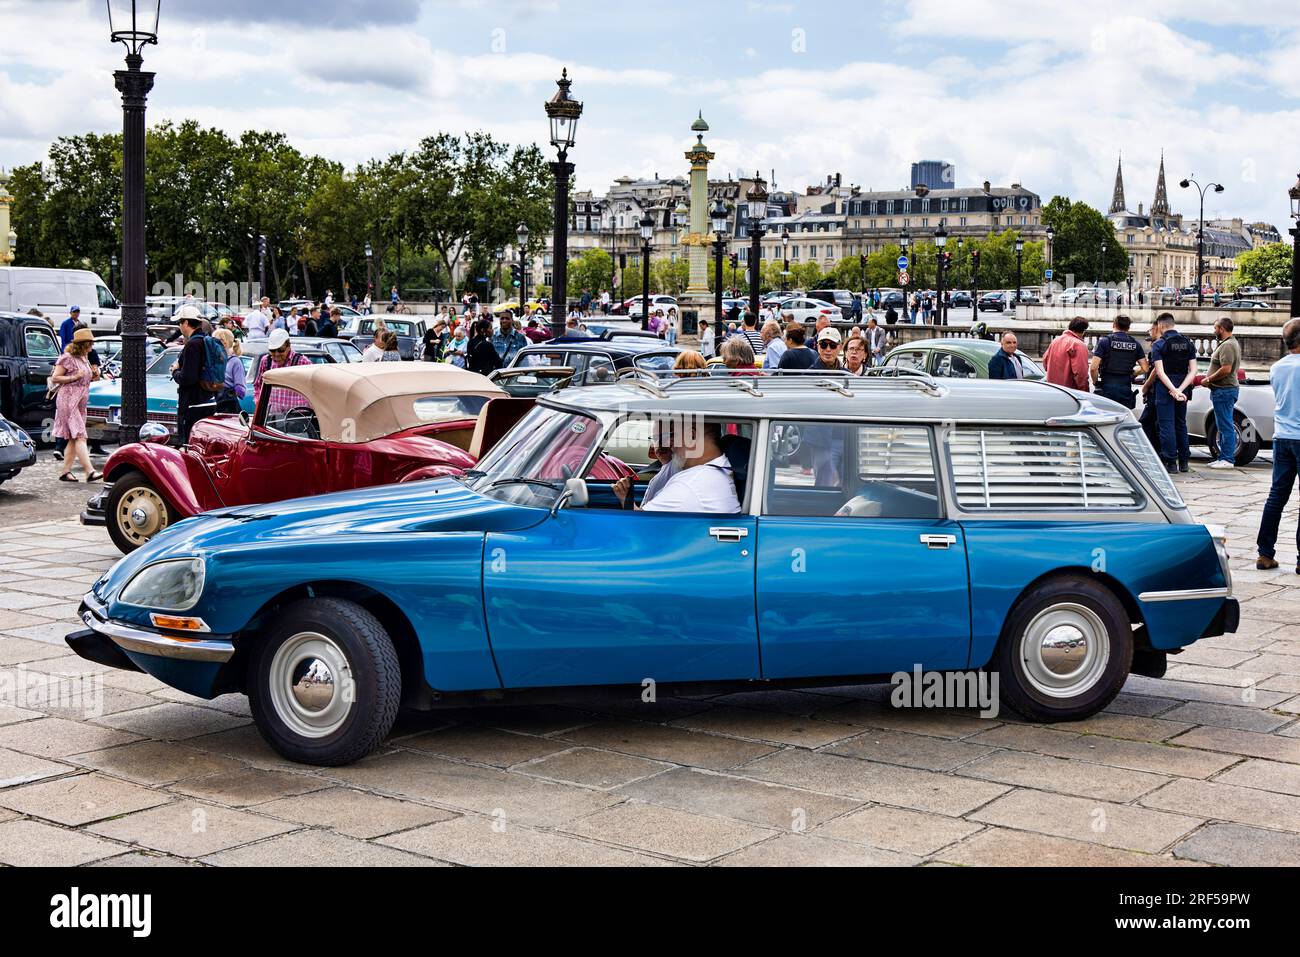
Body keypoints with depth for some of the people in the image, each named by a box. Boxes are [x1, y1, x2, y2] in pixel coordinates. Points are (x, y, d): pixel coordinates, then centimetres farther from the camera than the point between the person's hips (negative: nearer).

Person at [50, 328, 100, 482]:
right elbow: (54, 379, -10)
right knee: (79, 436, -15)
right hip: (67, 400, -9)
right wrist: (74, 377, -17)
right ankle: (90, 472, -23)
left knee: (73, 439, 7)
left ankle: (65, 472, 12)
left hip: (80, 402, 9)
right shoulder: (67, 358, -10)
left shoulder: (84, 358, 15)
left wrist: (93, 375, 10)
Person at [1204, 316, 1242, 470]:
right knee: (1223, 426, 15)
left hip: (1224, 390, -11)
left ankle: (1228, 459, -7)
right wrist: (1209, 378, 15)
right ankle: (1224, 457, 20)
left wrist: (1208, 379, -14)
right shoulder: (1234, 343, 18)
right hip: (1226, 389, 11)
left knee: (1226, 426, -8)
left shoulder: (1227, 345, -17)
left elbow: (1226, 369, -26)